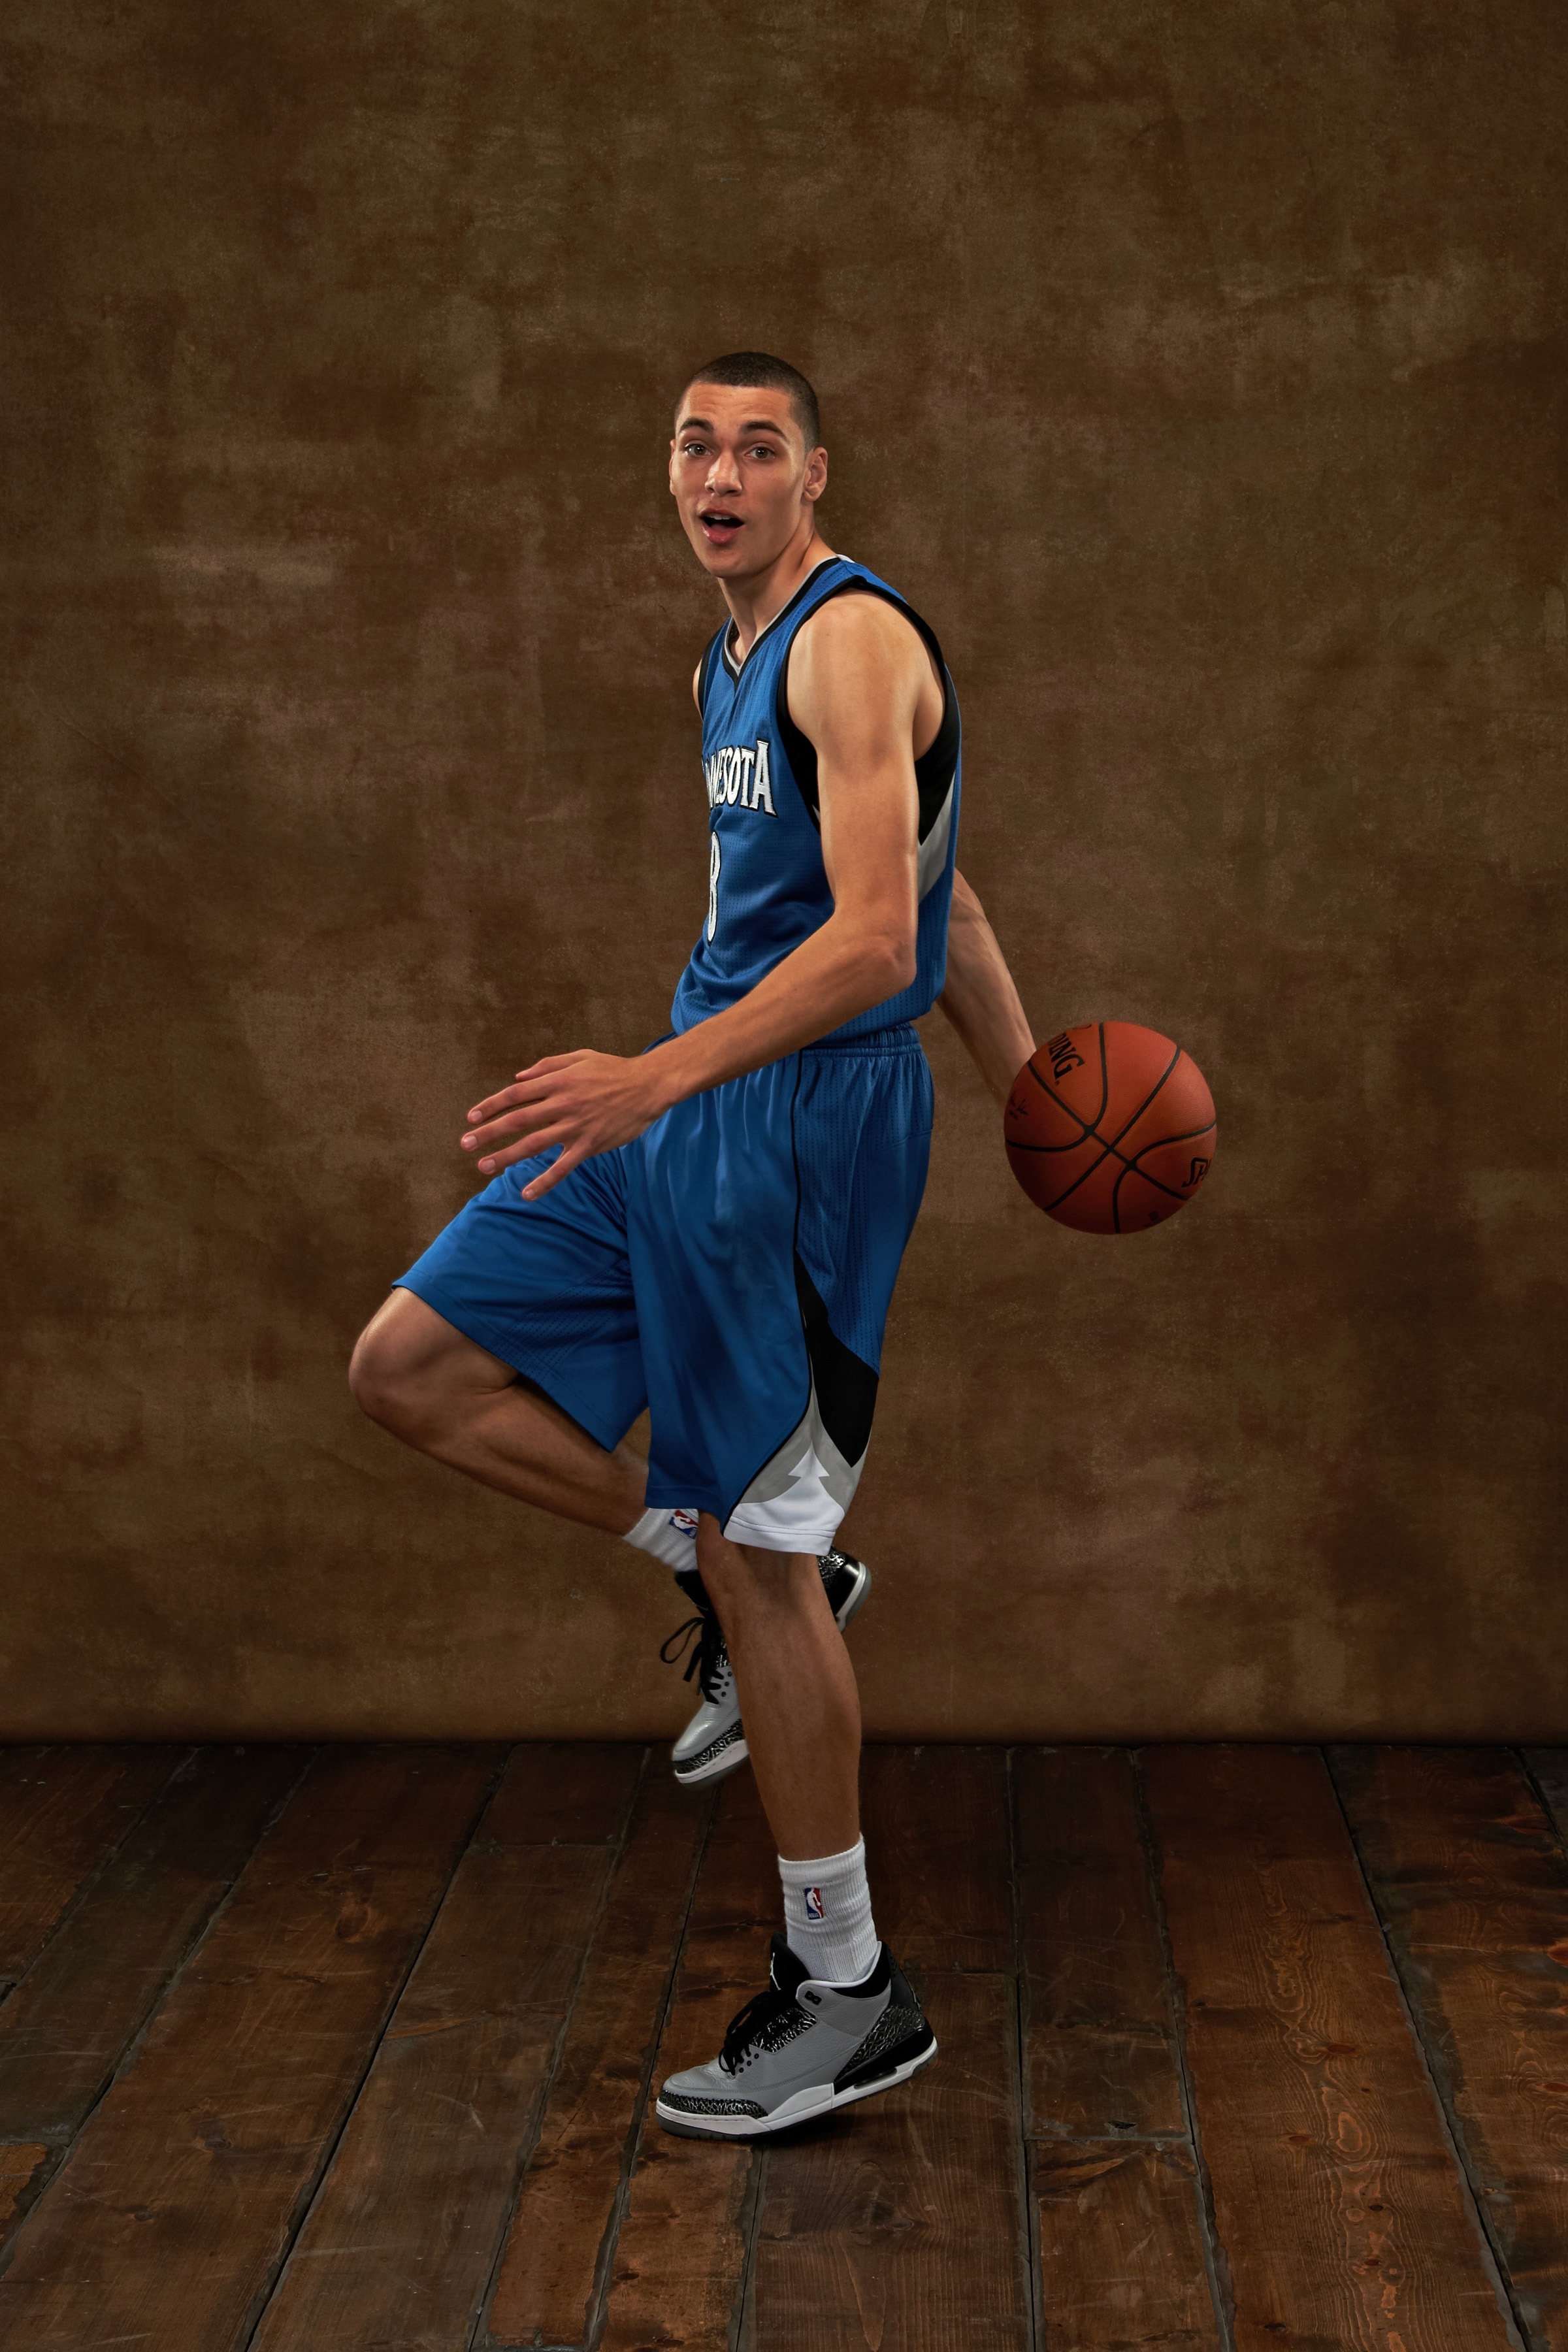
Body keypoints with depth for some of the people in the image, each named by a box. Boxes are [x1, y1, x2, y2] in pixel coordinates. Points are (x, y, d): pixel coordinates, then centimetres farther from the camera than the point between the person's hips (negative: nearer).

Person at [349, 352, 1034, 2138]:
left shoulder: (854, 639, -13)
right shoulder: (734, 662, 17)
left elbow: (878, 935, -25)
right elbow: (938, 889, 23)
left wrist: (654, 1080, -35)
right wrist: (1027, 1083, 25)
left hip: (803, 1118, -10)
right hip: (691, 1096, 10)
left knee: (755, 1555, -4)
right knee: (408, 1363, 7)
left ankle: (849, 1998, 10)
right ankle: (752, 1583, 16)